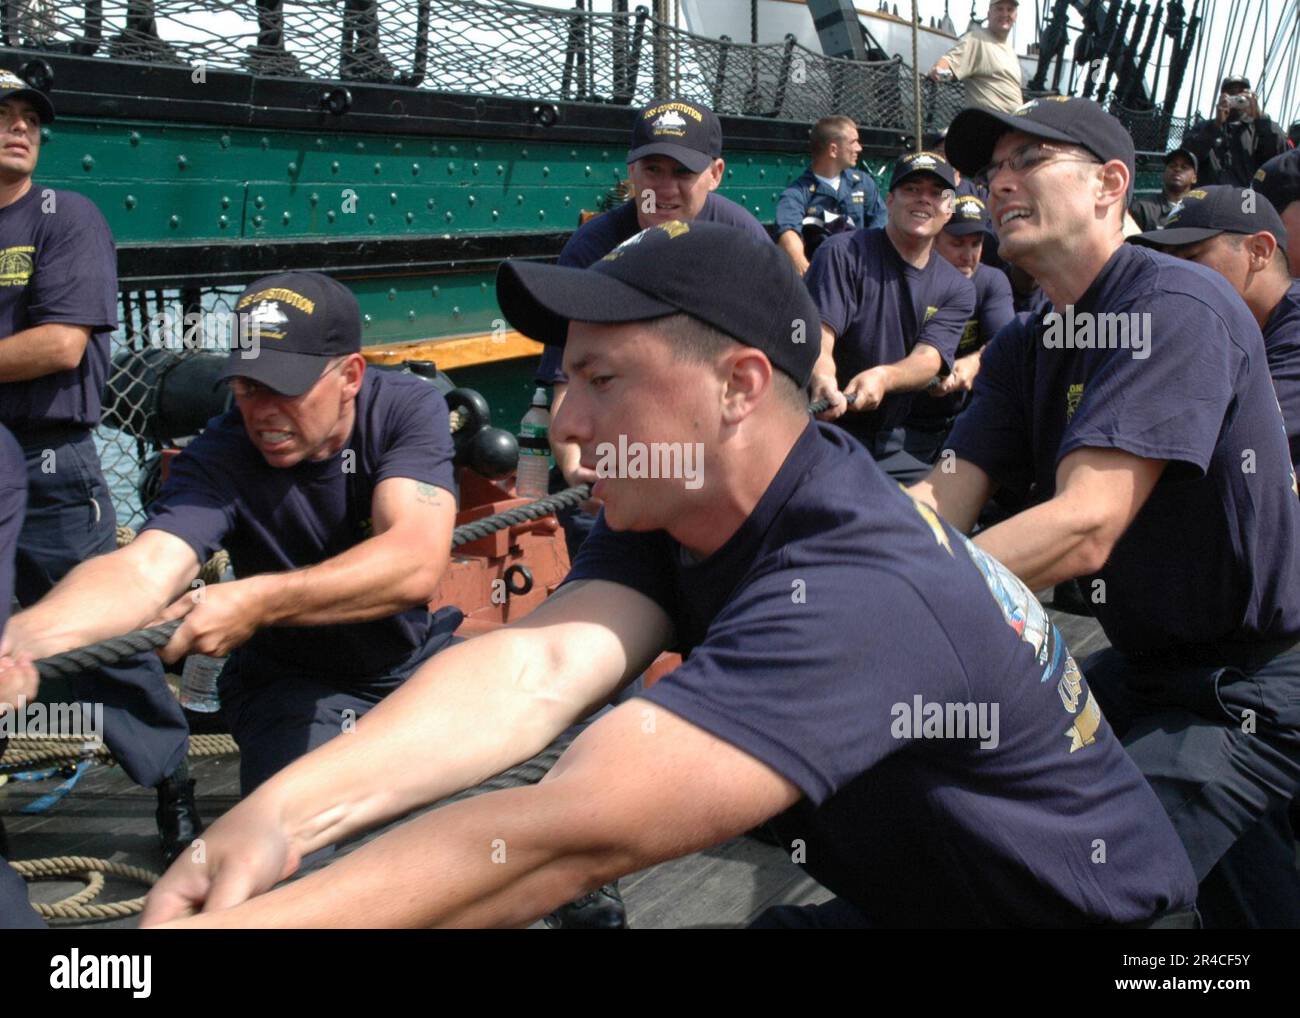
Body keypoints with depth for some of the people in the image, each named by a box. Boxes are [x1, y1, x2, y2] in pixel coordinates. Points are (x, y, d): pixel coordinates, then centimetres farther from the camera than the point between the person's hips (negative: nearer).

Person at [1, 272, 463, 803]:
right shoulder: (219, 457, -19)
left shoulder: (410, 407, -17)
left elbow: (415, 565, -32)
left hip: (419, 657, 3)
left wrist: (254, 603, -41)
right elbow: (145, 569, -37)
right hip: (292, 678, -2)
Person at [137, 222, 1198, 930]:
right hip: (906, 897, 7)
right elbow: (538, 667, -22)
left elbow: (573, 835, -41)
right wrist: (284, 811, -37)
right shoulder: (676, 506, -6)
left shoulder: (854, 592, -32)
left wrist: (224, 920, -42)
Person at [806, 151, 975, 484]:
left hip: (889, 449, 5)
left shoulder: (957, 289, 8)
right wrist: (822, 381, -41)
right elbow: (817, 336, -16)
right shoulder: (843, 253, -5)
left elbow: (929, 358, -8)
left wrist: (883, 377, -33)